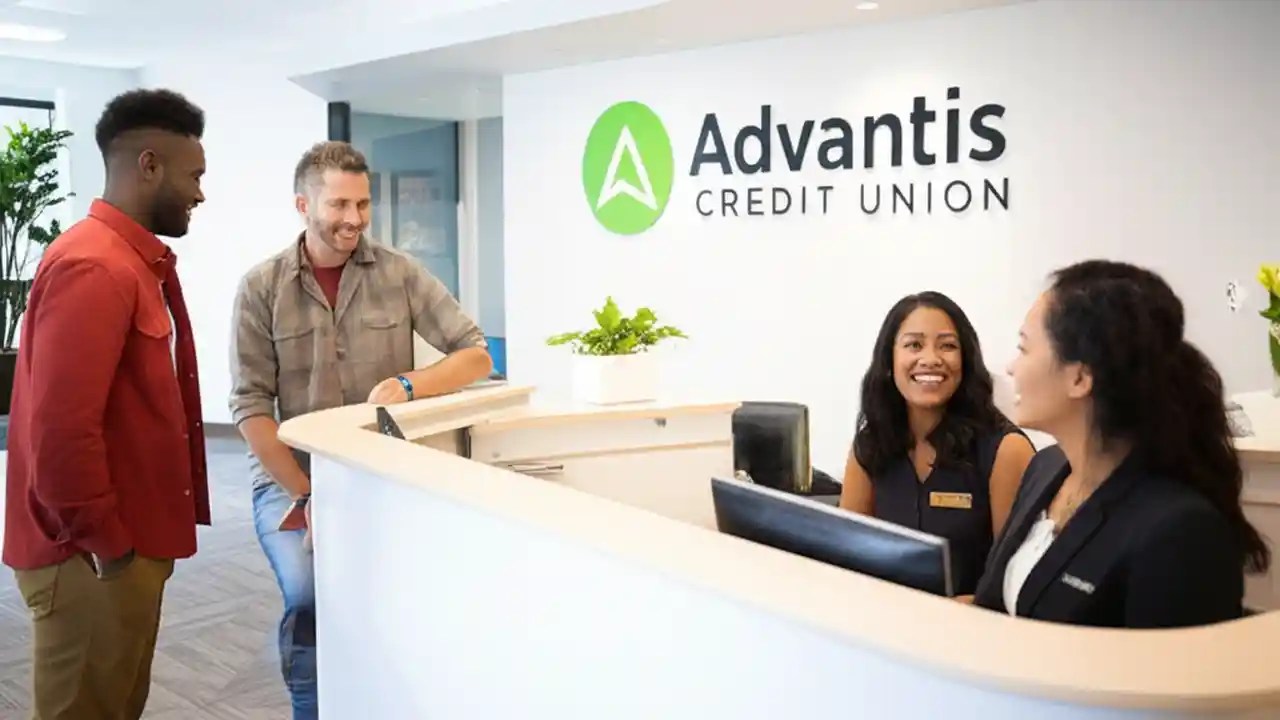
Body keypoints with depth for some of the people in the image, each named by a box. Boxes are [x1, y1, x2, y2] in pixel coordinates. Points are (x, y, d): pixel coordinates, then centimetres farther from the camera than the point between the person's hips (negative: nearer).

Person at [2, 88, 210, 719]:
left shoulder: (137, 260, 13)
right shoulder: (94, 268, -20)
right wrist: (103, 542, -17)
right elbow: (61, 428, -26)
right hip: (95, 557, -10)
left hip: (130, 540, 10)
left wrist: (131, 535, 17)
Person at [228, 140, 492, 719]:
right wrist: (309, 495, -15)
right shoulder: (261, 288, -3)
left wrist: (408, 383, -22)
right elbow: (250, 407, -6)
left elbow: (476, 354, -3)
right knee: (312, 596, -25)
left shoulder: (400, 273, -1)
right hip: (290, 477, -1)